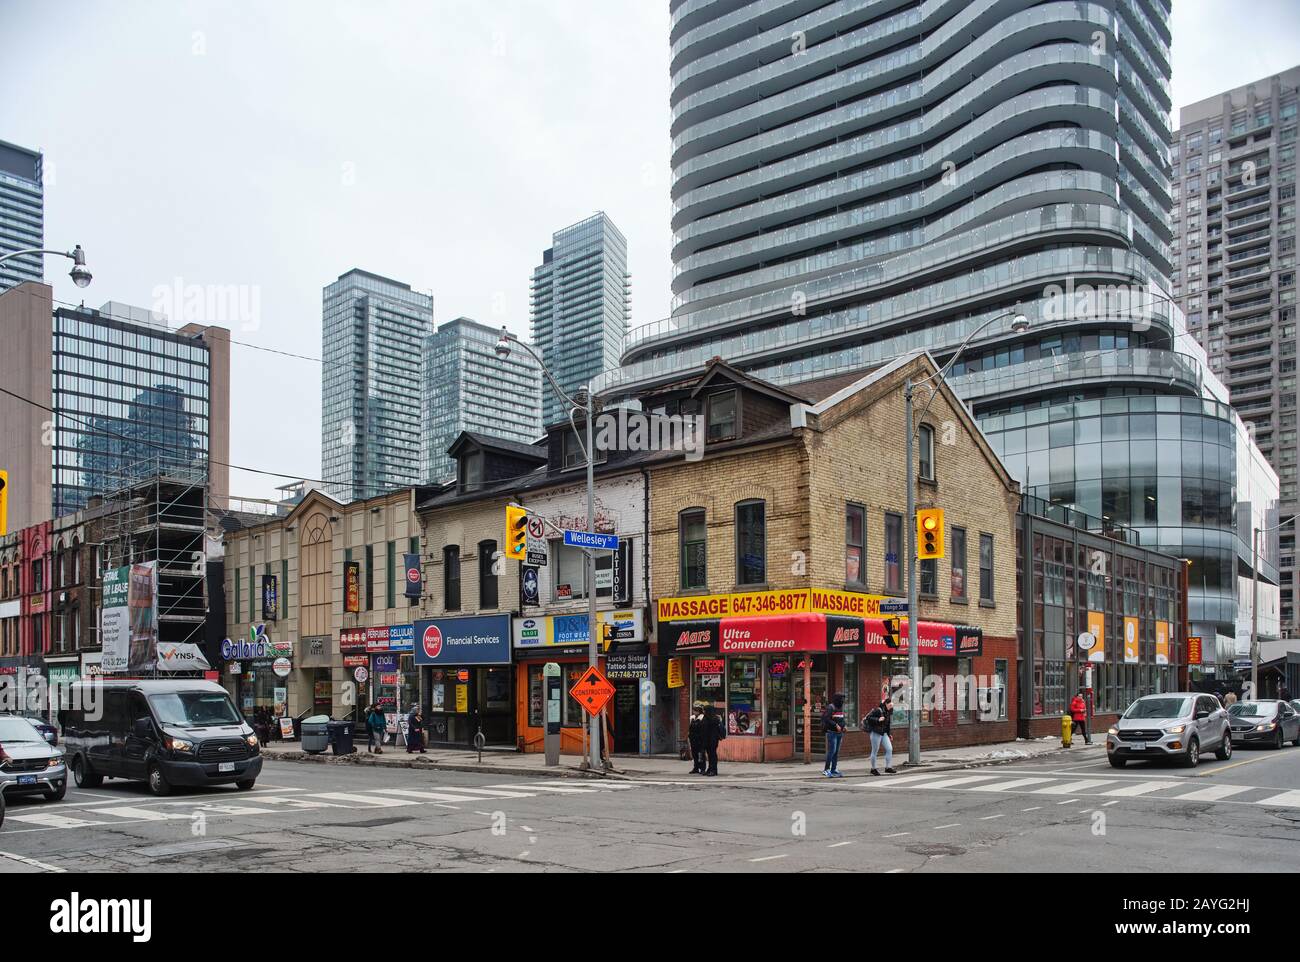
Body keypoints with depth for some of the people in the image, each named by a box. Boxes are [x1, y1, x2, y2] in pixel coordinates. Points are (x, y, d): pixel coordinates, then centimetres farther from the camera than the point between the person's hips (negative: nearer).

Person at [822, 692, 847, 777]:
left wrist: (843, 726, 7)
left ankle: (834, 770, 13)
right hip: (832, 732, -8)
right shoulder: (830, 708, -11)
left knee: (836, 752, 8)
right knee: (832, 751, -12)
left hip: (839, 733, 8)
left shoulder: (840, 708, 14)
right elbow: (826, 719, -19)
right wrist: (836, 725, -23)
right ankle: (826, 769, -6)